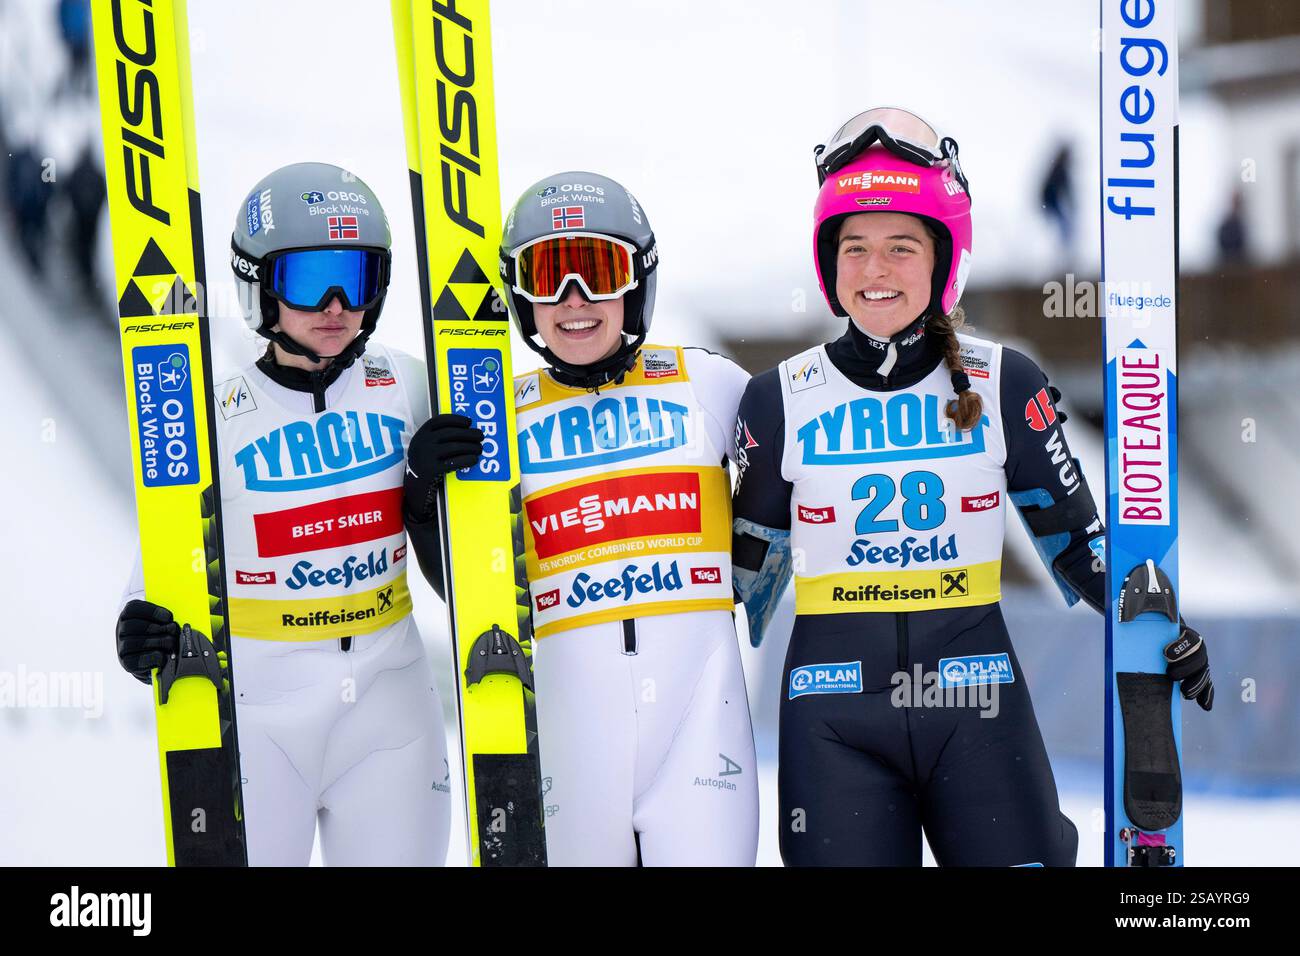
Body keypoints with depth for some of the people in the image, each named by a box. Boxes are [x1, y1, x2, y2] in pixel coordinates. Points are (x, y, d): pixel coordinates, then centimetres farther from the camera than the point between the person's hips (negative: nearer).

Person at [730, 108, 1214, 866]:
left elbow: (1071, 532, 11)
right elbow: (749, 563, 11)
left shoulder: (1004, 386, 1)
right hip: (833, 707, 0)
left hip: (977, 698, 0)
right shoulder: (780, 401, 1)